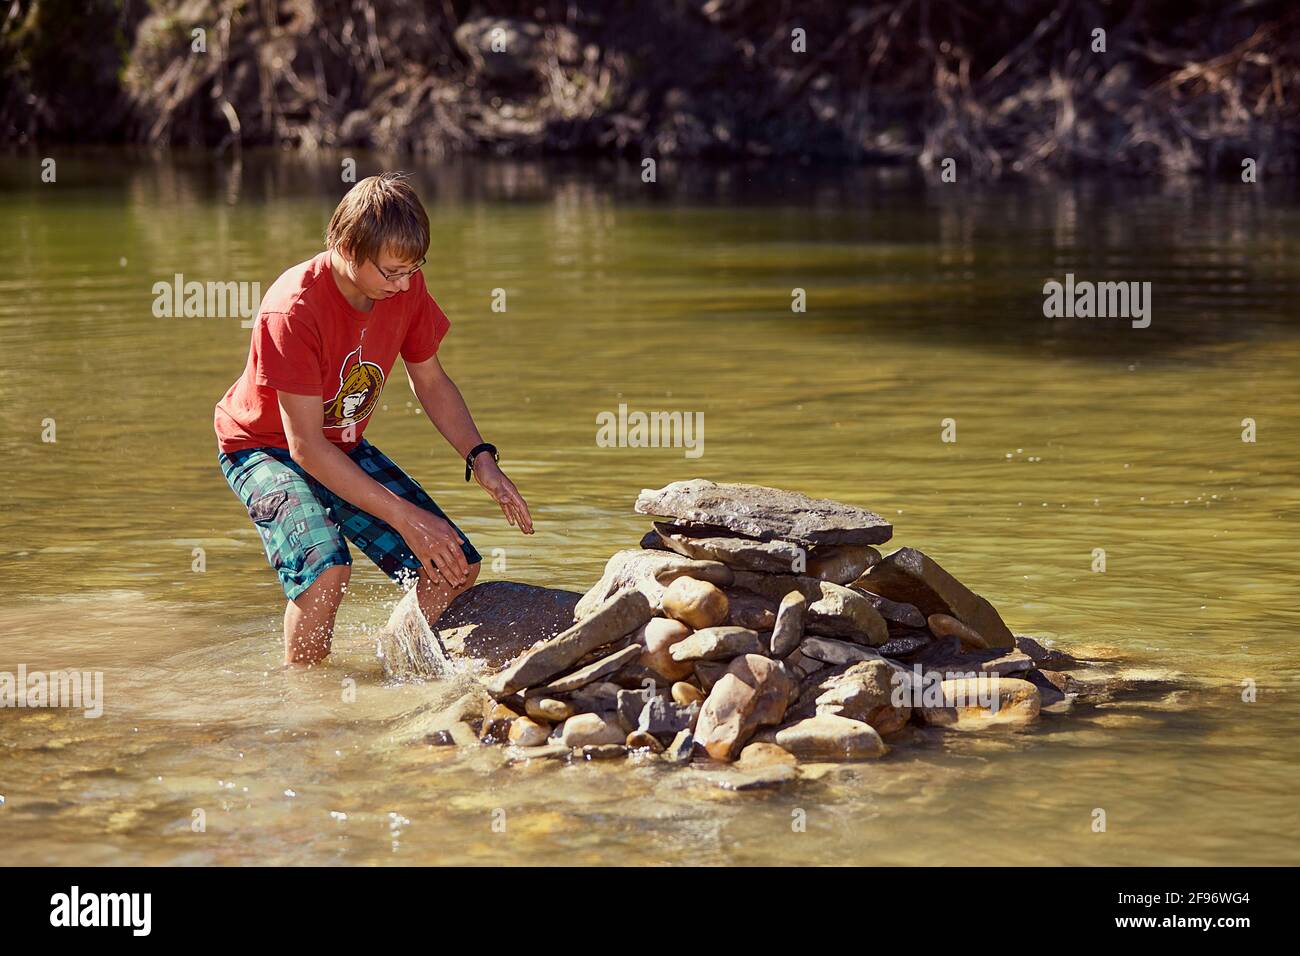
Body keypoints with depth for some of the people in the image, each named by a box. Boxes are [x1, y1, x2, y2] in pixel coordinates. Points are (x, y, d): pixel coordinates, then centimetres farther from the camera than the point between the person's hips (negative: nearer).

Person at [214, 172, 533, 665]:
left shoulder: (405, 287, -13)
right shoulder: (293, 310, -32)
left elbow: (431, 382, 5)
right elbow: (306, 447, -30)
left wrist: (481, 459, -12)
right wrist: (404, 517, -31)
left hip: (345, 446, 6)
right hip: (263, 446, -6)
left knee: (457, 568, -6)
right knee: (326, 567, -33)